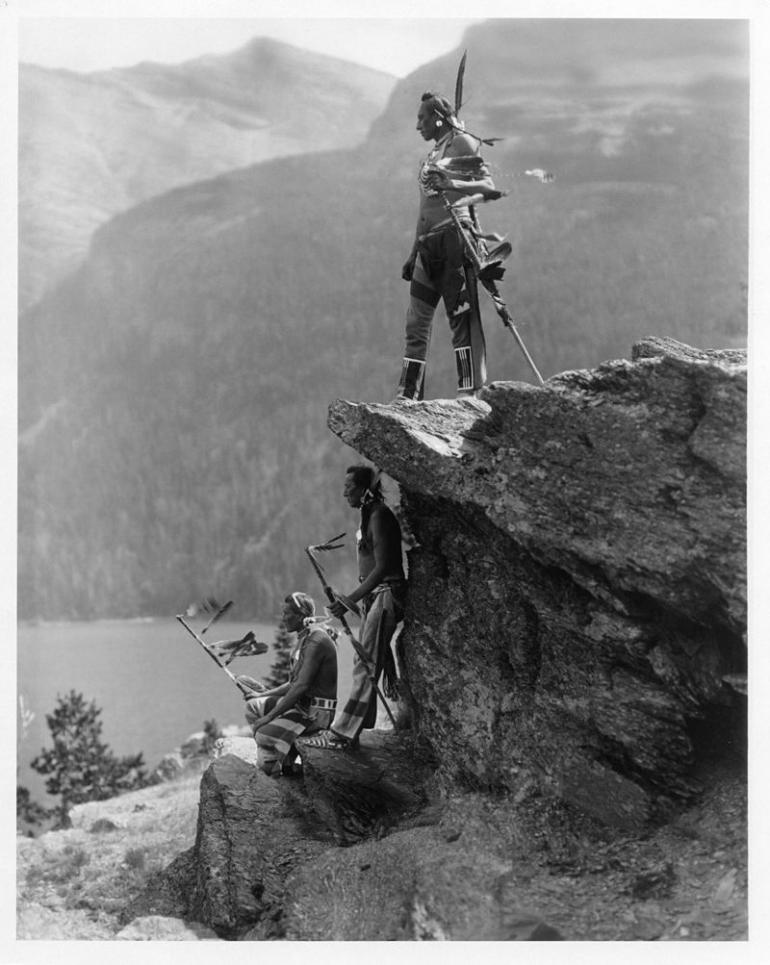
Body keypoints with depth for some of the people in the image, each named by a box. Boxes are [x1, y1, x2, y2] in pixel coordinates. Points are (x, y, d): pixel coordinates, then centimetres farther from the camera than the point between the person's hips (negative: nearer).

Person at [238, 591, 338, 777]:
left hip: (317, 712, -10)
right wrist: (263, 695, 15)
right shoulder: (304, 638, 12)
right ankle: (283, 759, 7)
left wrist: (270, 716, -23)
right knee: (252, 707, 12)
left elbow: (302, 686, -25)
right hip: (301, 704, 10)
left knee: (265, 734, -23)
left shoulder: (316, 640, -20)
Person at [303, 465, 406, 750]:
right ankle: (348, 732, 15)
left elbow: (382, 567, -21)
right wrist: (350, 599, 16)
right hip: (373, 596, 10)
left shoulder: (379, 516, -16)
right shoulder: (369, 514, 14)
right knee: (363, 663, 11)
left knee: (367, 664, -10)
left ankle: (341, 734, -12)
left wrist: (350, 600, -22)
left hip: (386, 595, -10)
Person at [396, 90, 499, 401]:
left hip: (454, 237, -8)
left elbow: (490, 188, -11)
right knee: (416, 325, 4)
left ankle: (471, 395, -16)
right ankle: (407, 399, 4)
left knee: (462, 317, -13)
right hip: (429, 246, 8)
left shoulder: (462, 143, 2)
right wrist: (414, 253, 24)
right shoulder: (433, 154, 25)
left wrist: (452, 184, -27)